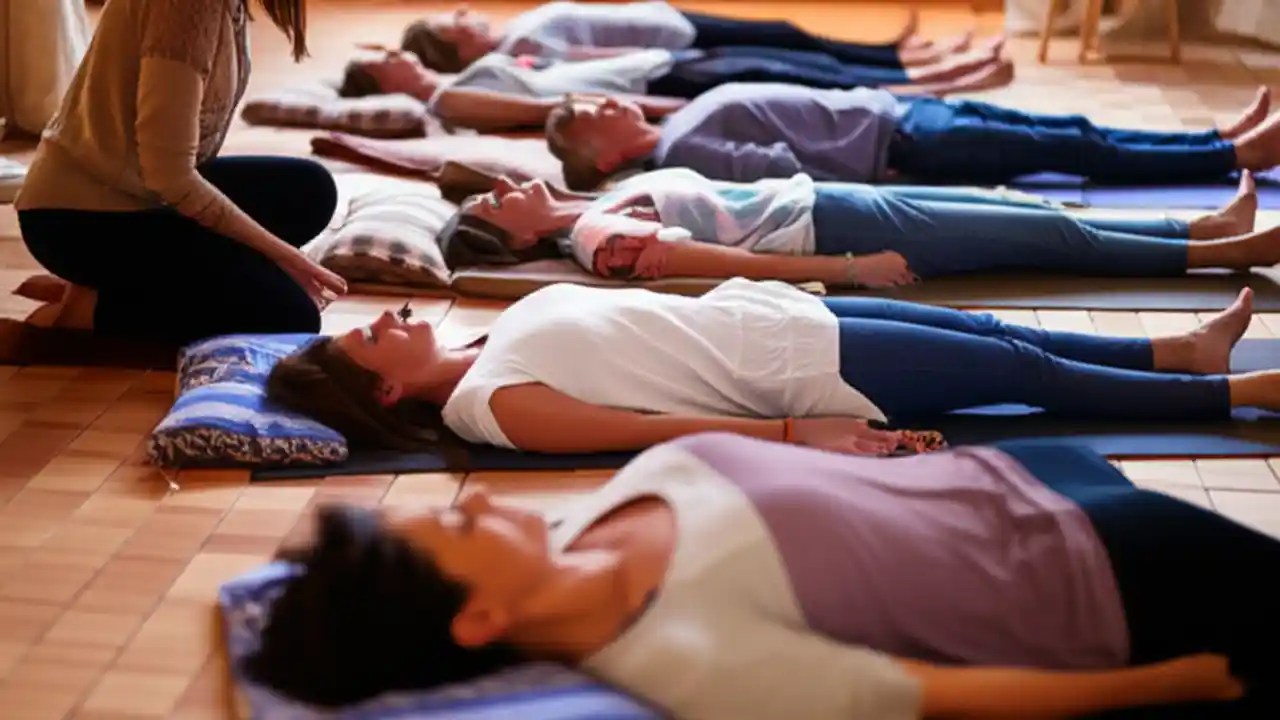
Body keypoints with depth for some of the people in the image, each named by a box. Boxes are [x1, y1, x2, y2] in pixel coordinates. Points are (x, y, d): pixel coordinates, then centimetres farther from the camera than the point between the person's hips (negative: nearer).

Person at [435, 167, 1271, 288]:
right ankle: (1219, 251, 9)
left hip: (818, 197, 8)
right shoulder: (596, 237, -17)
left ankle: (1207, 227, 18)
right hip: (827, 227, -8)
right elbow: (722, 263, -23)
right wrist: (848, 269, -26)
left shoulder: (600, 203, 9)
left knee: (1039, 214, 10)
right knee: (1046, 236, -3)